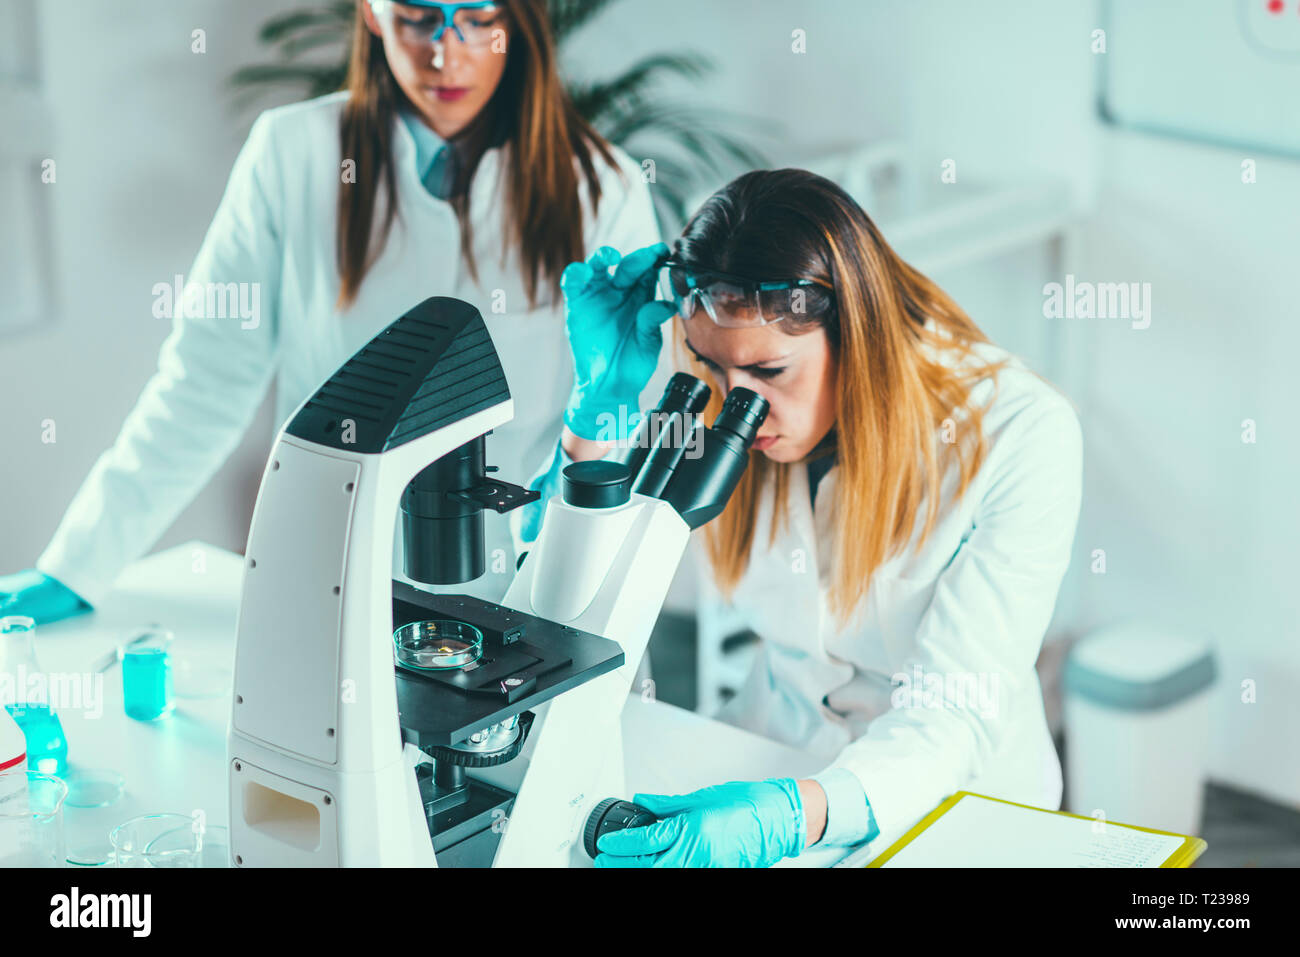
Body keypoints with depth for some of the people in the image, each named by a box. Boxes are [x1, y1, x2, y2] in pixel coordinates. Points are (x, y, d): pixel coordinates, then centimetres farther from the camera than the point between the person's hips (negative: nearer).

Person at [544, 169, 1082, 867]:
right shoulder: (710, 408, -8)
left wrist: (794, 815, -43)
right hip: (768, 755, 3)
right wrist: (604, 395, -20)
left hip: (959, 795, -3)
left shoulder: (1021, 436, -20)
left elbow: (957, 716, -25)